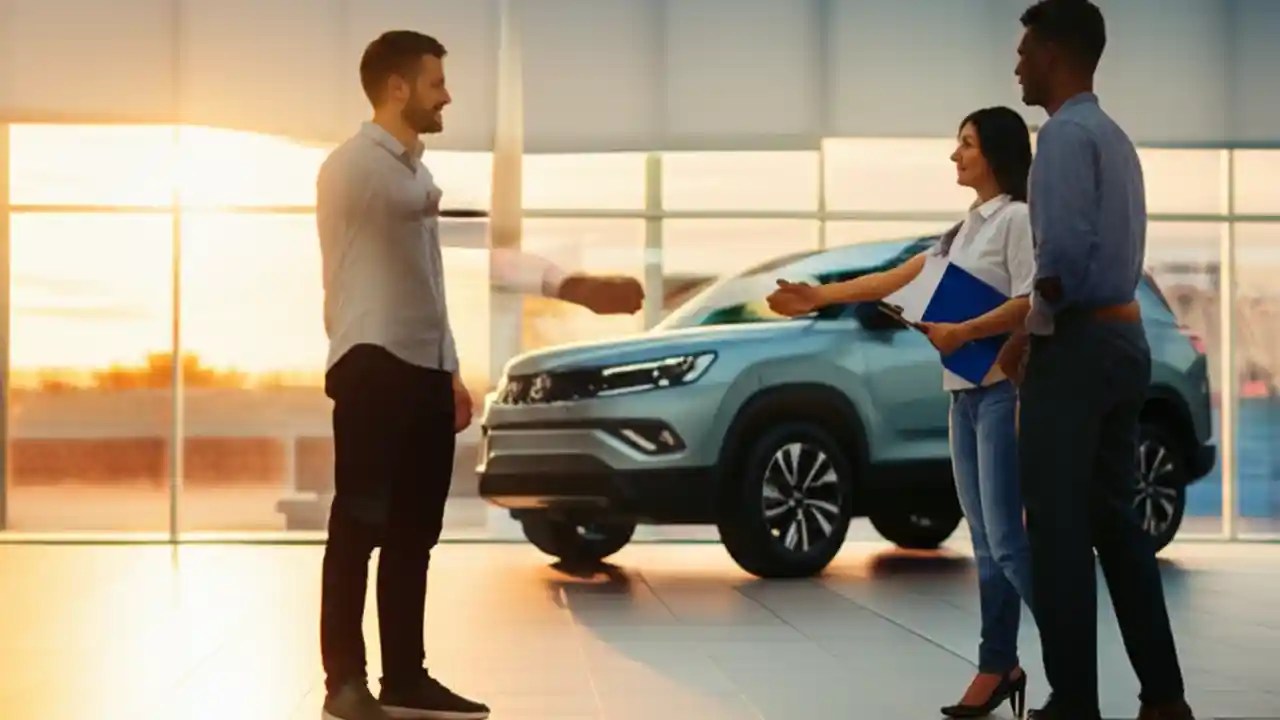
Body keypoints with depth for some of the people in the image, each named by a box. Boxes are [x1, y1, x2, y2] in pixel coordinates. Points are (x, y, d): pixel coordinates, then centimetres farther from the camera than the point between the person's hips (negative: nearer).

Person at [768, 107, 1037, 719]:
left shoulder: (1018, 218, -6)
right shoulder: (965, 230, 20)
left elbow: (1030, 305, -16)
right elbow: (896, 280, 20)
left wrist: (960, 333, -24)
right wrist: (819, 297, 18)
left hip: (1004, 391, -9)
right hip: (965, 393, 9)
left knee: (1008, 540, -13)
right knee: (986, 544, 7)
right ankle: (997, 667, 10)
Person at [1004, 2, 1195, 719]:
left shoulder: (1067, 132, -12)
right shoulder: (1113, 134, 17)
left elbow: (1065, 252, -22)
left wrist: (1032, 332, -7)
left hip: (1077, 345, -9)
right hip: (1125, 339, 9)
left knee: (1060, 531, -4)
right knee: (1115, 520, 13)